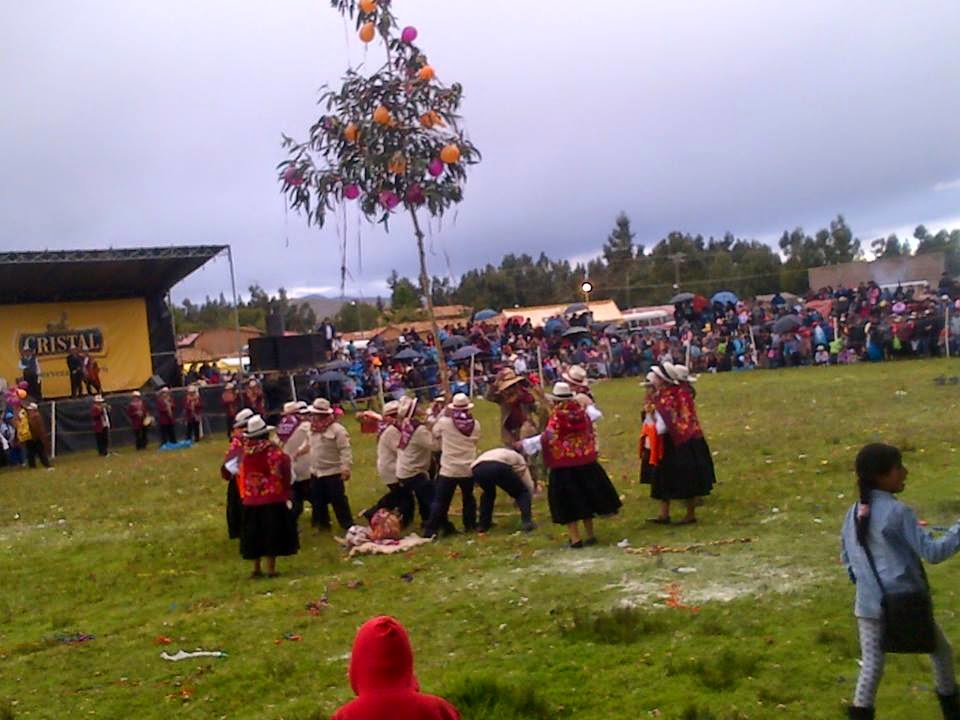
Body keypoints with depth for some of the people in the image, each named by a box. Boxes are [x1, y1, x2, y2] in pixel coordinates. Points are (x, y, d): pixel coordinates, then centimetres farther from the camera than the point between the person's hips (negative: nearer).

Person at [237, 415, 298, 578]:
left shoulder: (246, 453, -1)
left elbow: (242, 475, 4)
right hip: (272, 499, -4)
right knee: (272, 533, 4)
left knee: (255, 534, 13)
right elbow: (281, 474, -14)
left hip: (251, 500, 4)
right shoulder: (273, 451, -14)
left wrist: (244, 495, 13)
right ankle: (271, 568, 4)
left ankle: (256, 569, 20)